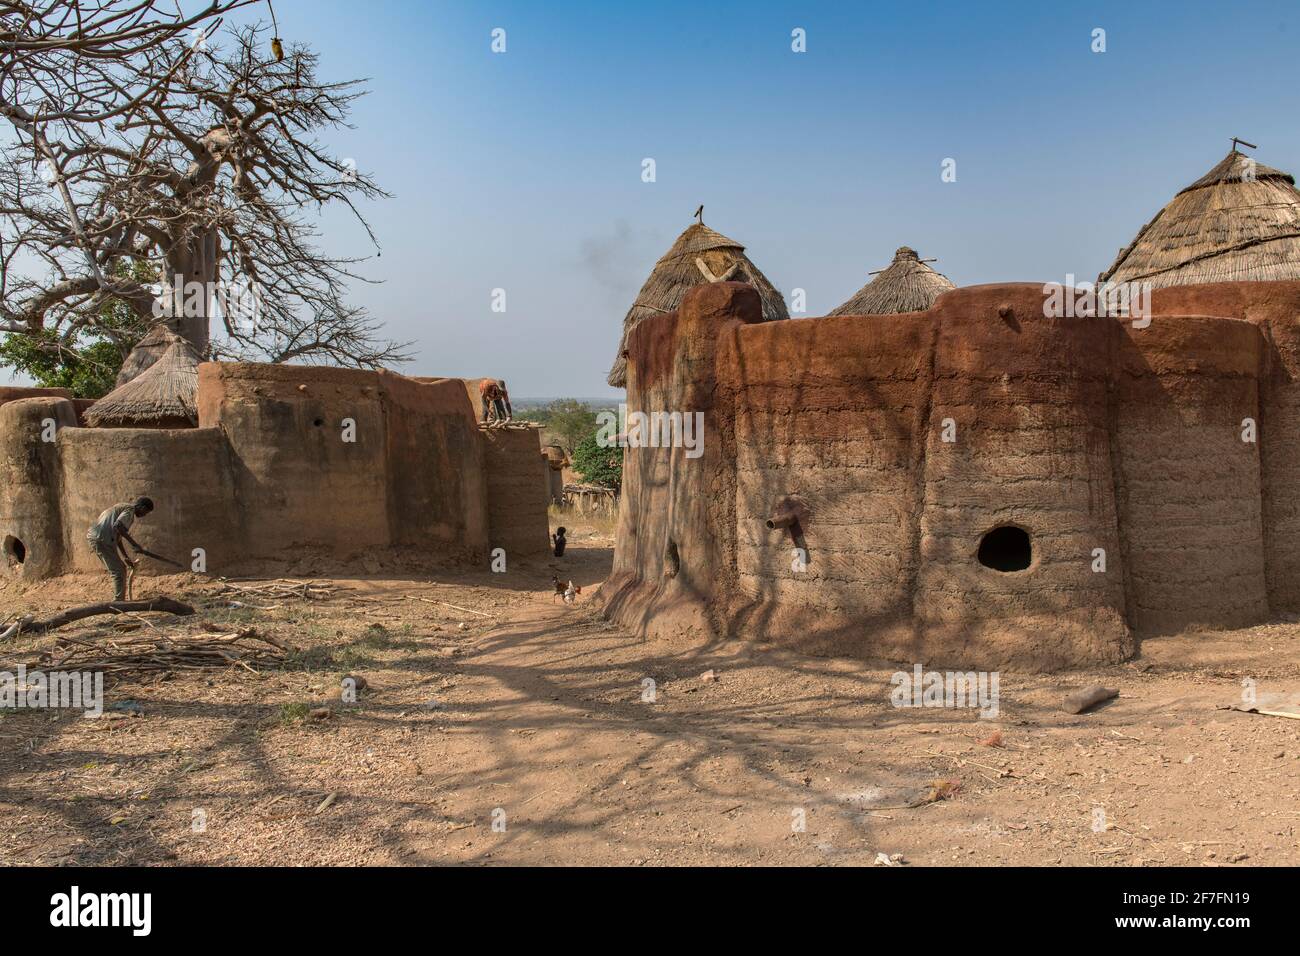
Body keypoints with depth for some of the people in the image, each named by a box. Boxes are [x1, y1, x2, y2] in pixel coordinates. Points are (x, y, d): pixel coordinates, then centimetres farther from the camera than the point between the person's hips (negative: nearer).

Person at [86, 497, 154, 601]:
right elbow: (117, 526, -23)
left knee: (121, 569, 16)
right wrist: (133, 542, -18)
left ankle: (120, 601, 21)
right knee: (118, 572, -7)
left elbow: (117, 536, 27)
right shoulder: (130, 510, -5)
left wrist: (125, 557, 27)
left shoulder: (123, 508, 25)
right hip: (102, 540, -10)